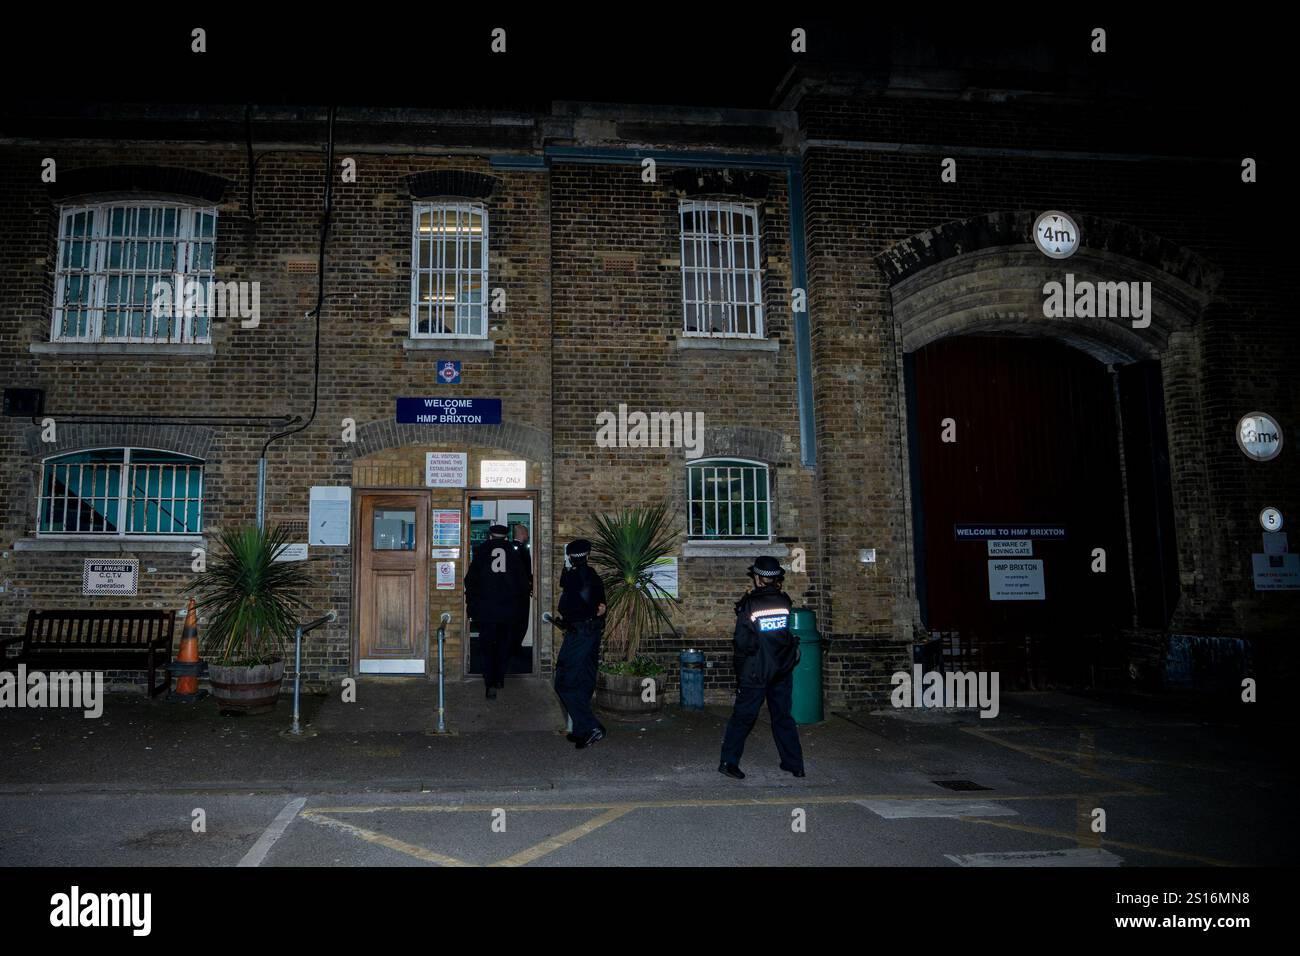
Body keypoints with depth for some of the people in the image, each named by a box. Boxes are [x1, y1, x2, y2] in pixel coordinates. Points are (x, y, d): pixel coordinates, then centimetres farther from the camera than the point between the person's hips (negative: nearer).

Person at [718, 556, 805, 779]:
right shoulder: (785, 601, -3)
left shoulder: (750, 604, -13)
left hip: (755, 672, -3)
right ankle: (794, 764, 19)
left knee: (743, 716, 5)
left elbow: (742, 642, -15)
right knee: (783, 716, 14)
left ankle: (729, 762, 7)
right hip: (783, 669, 3)